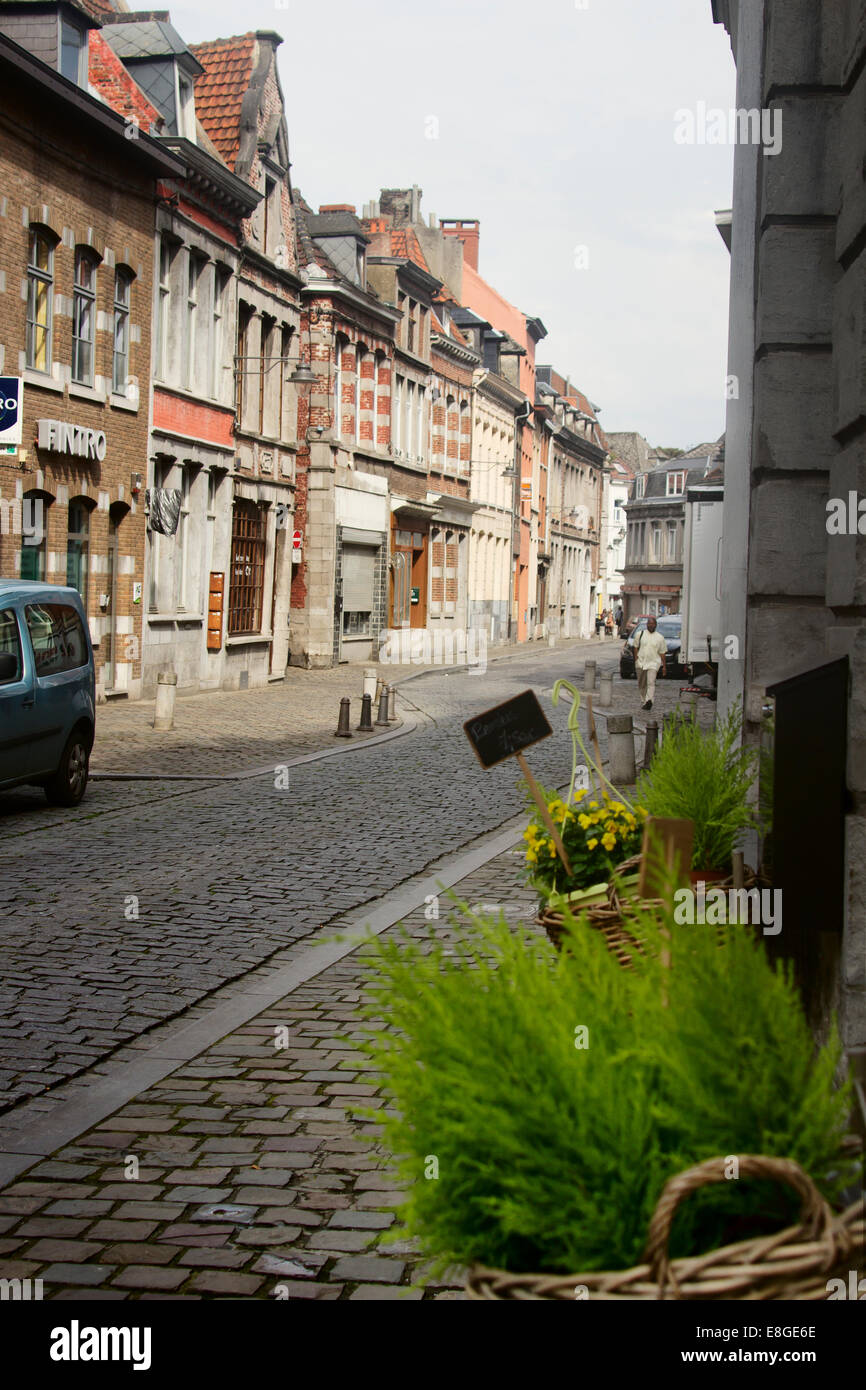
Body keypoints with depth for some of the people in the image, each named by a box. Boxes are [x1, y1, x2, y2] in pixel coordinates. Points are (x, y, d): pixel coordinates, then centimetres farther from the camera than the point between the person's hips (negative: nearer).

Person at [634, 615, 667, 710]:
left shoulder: (660, 637, 5)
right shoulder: (640, 634, 7)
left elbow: (662, 653, 7)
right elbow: (636, 647, 11)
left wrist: (664, 666, 4)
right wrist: (636, 659, -1)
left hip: (653, 663, -2)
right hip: (641, 663, 2)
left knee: (651, 683, -19)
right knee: (641, 684, 10)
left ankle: (649, 700, -29)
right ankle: (643, 701, 25)